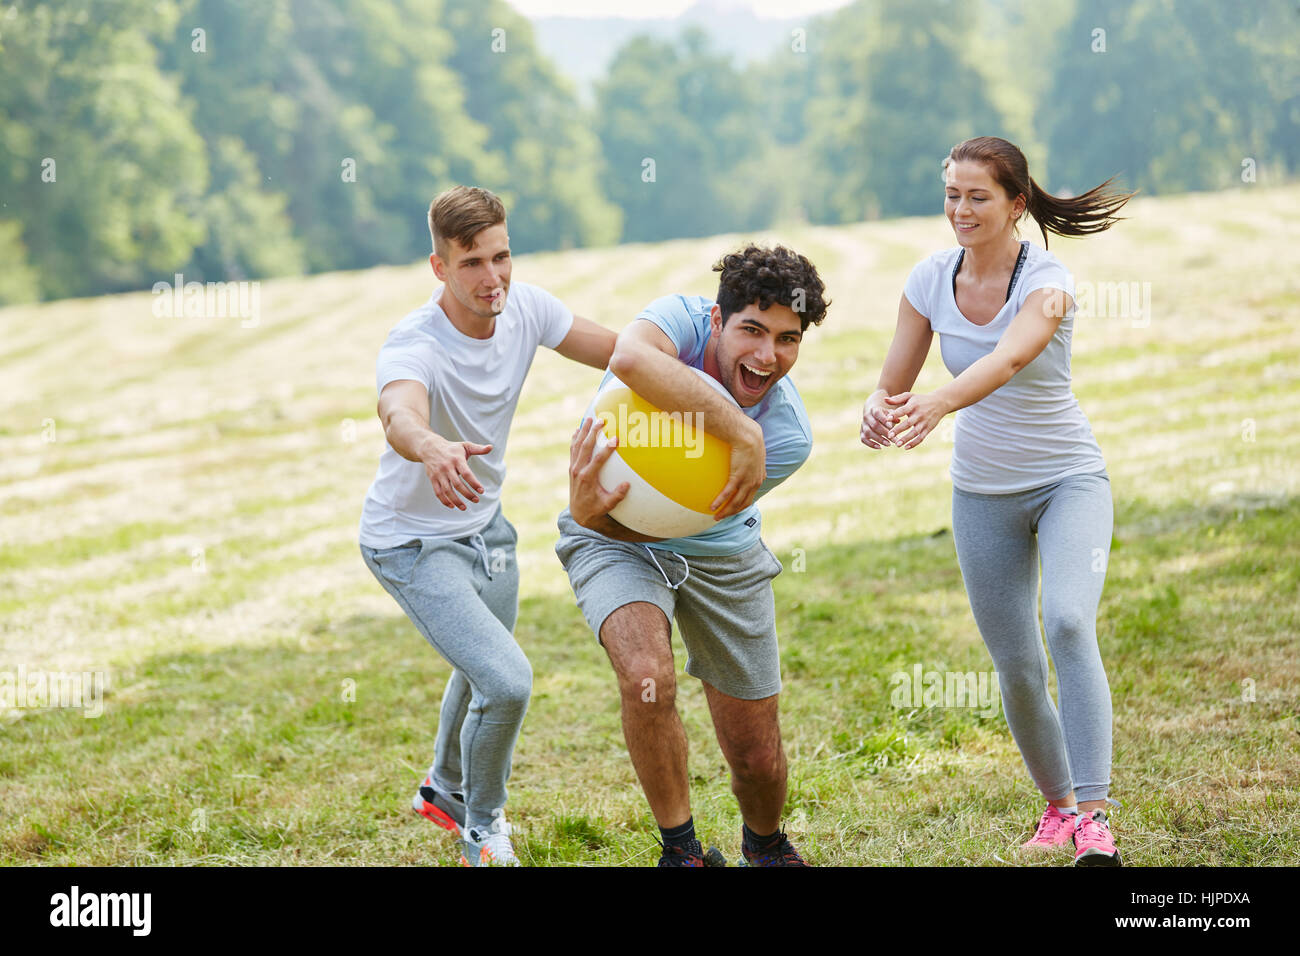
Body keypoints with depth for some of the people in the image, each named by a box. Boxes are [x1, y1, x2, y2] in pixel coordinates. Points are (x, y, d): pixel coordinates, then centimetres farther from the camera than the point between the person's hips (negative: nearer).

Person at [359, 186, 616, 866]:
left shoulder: (523, 307, -14)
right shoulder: (414, 345, -33)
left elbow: (619, 352, -4)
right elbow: (400, 415, -54)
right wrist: (432, 448, -78)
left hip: (485, 527, 7)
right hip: (413, 544, -7)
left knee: (484, 674, 27)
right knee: (506, 681, -21)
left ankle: (445, 790, 57)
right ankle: (483, 826, 7)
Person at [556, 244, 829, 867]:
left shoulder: (788, 438, -24)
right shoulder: (683, 320, -28)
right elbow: (630, 359, -54)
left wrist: (590, 513, -42)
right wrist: (741, 432, -52)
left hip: (718, 554, 2)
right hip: (614, 542, -2)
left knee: (758, 760, 6)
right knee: (647, 677, -32)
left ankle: (765, 843, 43)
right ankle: (680, 849, -10)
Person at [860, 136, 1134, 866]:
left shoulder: (1047, 281, -21)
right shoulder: (930, 280, -6)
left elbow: (1008, 358, -41)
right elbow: (894, 385, -2)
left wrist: (939, 403, -60)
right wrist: (879, 411, -28)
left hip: (1069, 479, -4)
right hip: (982, 492, 4)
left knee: (1069, 622, -27)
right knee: (1016, 666, 5)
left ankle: (1094, 816, -30)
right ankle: (1058, 801, 29)